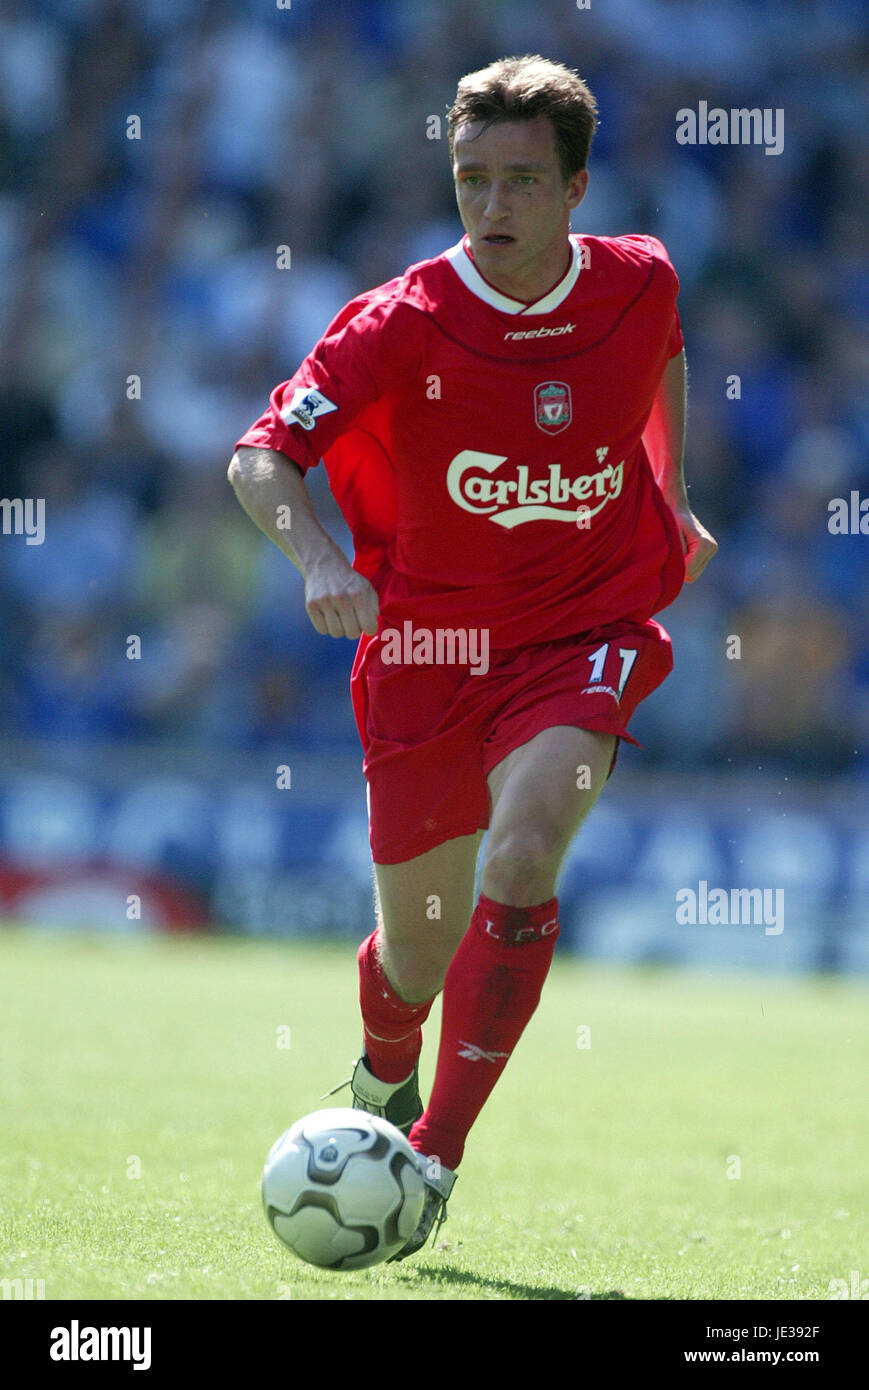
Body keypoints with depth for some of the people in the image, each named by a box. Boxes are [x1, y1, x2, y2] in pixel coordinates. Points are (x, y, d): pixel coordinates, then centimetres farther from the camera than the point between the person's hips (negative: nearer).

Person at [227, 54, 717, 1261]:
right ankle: (379, 1087, 47)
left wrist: (675, 505, 25)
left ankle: (436, 1161, -21)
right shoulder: (401, 325, -17)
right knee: (419, 949, 9)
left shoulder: (639, 284, -7)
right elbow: (262, 456, -23)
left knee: (523, 858, -27)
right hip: (428, 640, 0)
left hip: (586, 633, 1)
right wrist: (318, 560, -41)